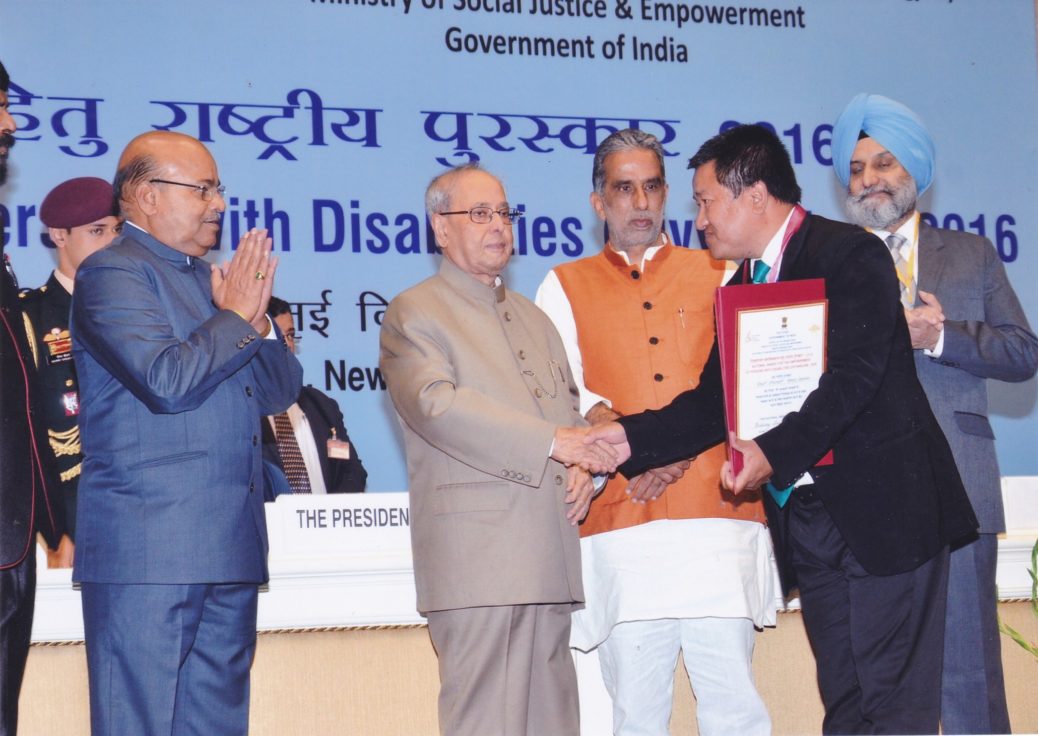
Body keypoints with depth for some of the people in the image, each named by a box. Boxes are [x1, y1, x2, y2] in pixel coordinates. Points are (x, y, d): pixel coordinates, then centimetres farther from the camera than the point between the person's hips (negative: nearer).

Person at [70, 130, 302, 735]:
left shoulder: (213, 279, 20)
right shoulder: (112, 272, -6)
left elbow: (281, 390, 16)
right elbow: (167, 380, -19)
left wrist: (258, 320, -1)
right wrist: (236, 317, -7)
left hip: (230, 549, 8)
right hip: (149, 549, -8)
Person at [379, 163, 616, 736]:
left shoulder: (532, 317, 26)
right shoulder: (413, 314, 2)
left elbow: (568, 405, 26)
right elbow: (437, 406, -13)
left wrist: (581, 468, 3)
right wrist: (551, 442, -19)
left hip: (549, 556, 7)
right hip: (476, 556, -7)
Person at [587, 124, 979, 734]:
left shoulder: (850, 255, -7)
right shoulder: (740, 287, 17)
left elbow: (854, 375, -18)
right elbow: (716, 402, 14)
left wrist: (776, 450, -28)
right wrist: (631, 437, 0)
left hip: (882, 507, -8)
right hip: (807, 518, 8)